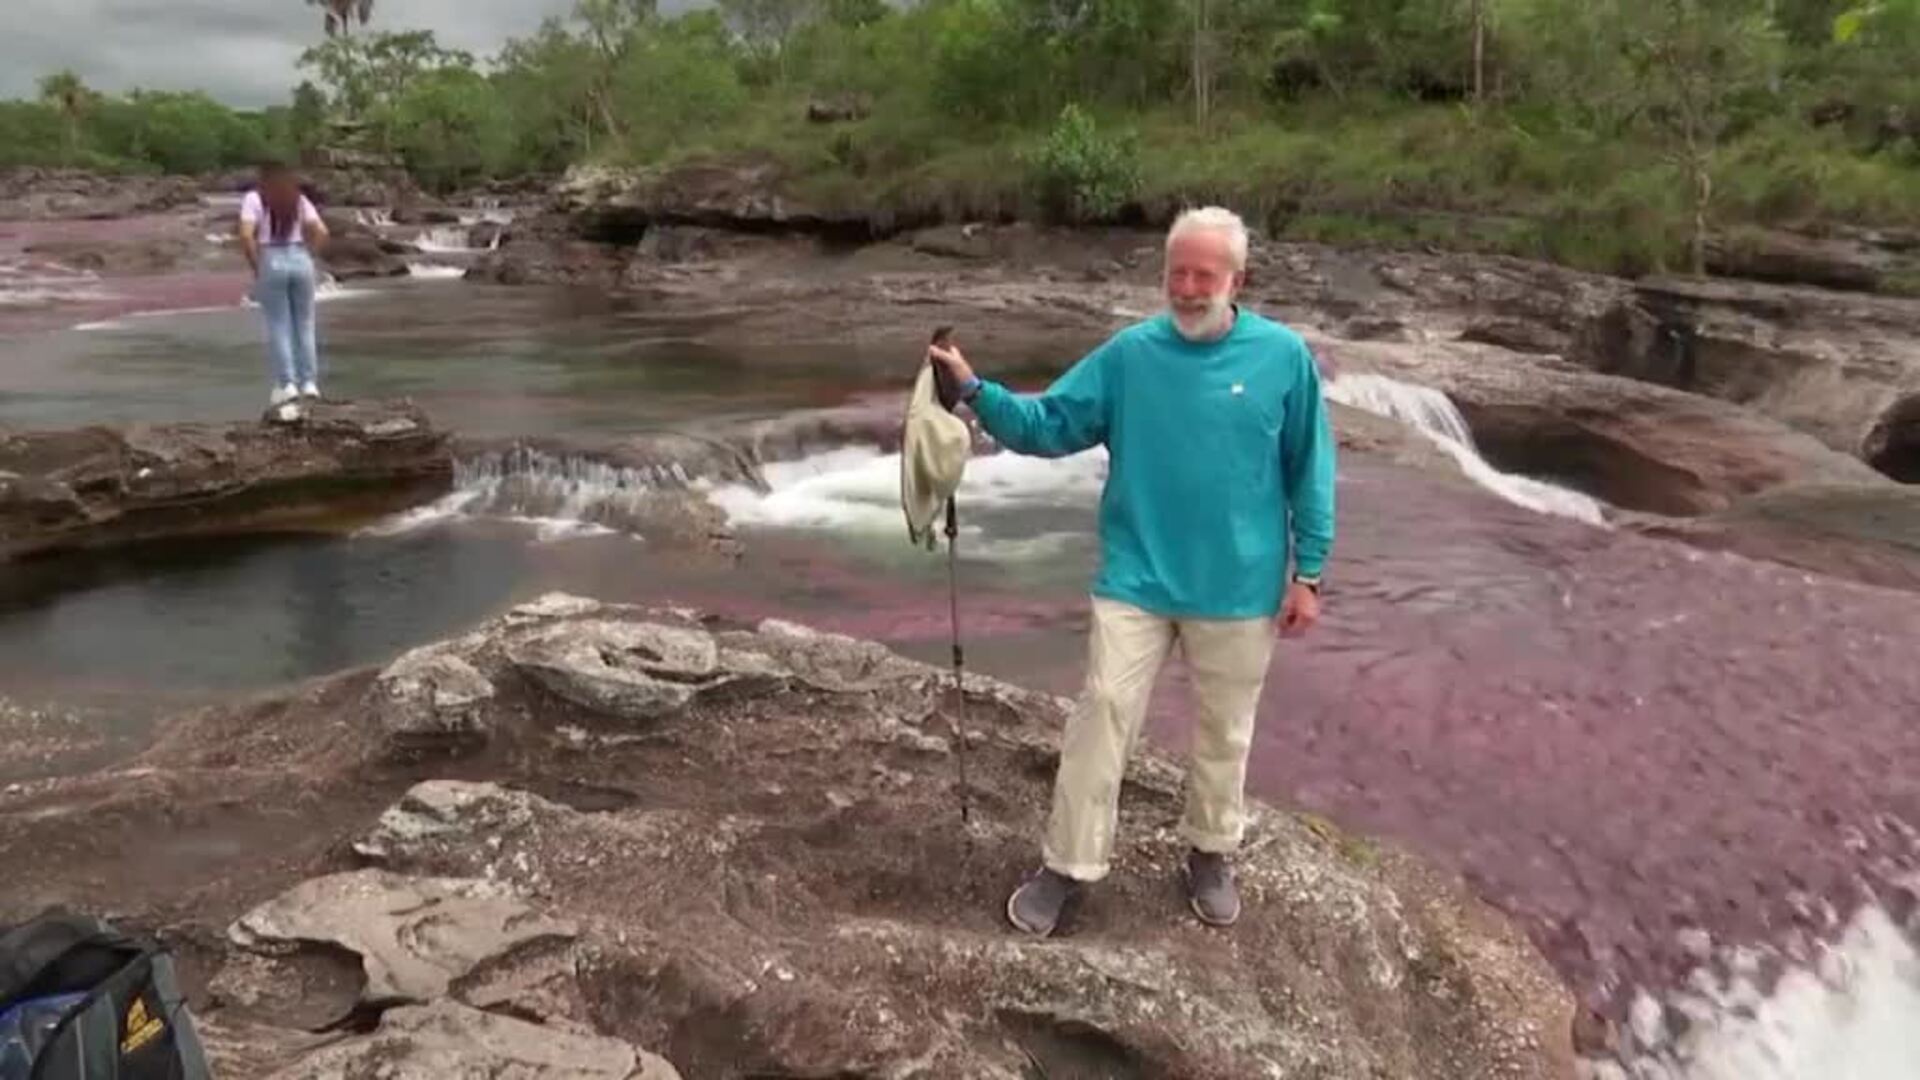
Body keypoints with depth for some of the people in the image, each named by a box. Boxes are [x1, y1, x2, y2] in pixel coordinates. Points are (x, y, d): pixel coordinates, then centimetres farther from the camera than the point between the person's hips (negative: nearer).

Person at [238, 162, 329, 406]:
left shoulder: (253, 199, -1)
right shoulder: (300, 199, 9)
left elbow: (245, 235, -13)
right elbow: (321, 233, -1)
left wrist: (256, 266, -2)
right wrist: (305, 257, 7)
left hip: (271, 265, -3)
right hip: (300, 263, 3)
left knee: (278, 327, 3)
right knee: (304, 325, 9)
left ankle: (287, 384, -1)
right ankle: (309, 383, 4)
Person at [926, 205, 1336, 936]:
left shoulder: (1284, 357, -7)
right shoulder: (1128, 354, -4)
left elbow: (1309, 471, -1)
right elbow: (1047, 426, -4)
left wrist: (1308, 573, -2)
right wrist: (977, 392, -19)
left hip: (1240, 590, 0)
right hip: (1136, 582, 0)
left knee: (1224, 732, 15)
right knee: (1102, 716, 2)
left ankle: (1211, 854, 38)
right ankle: (1067, 866, 17)